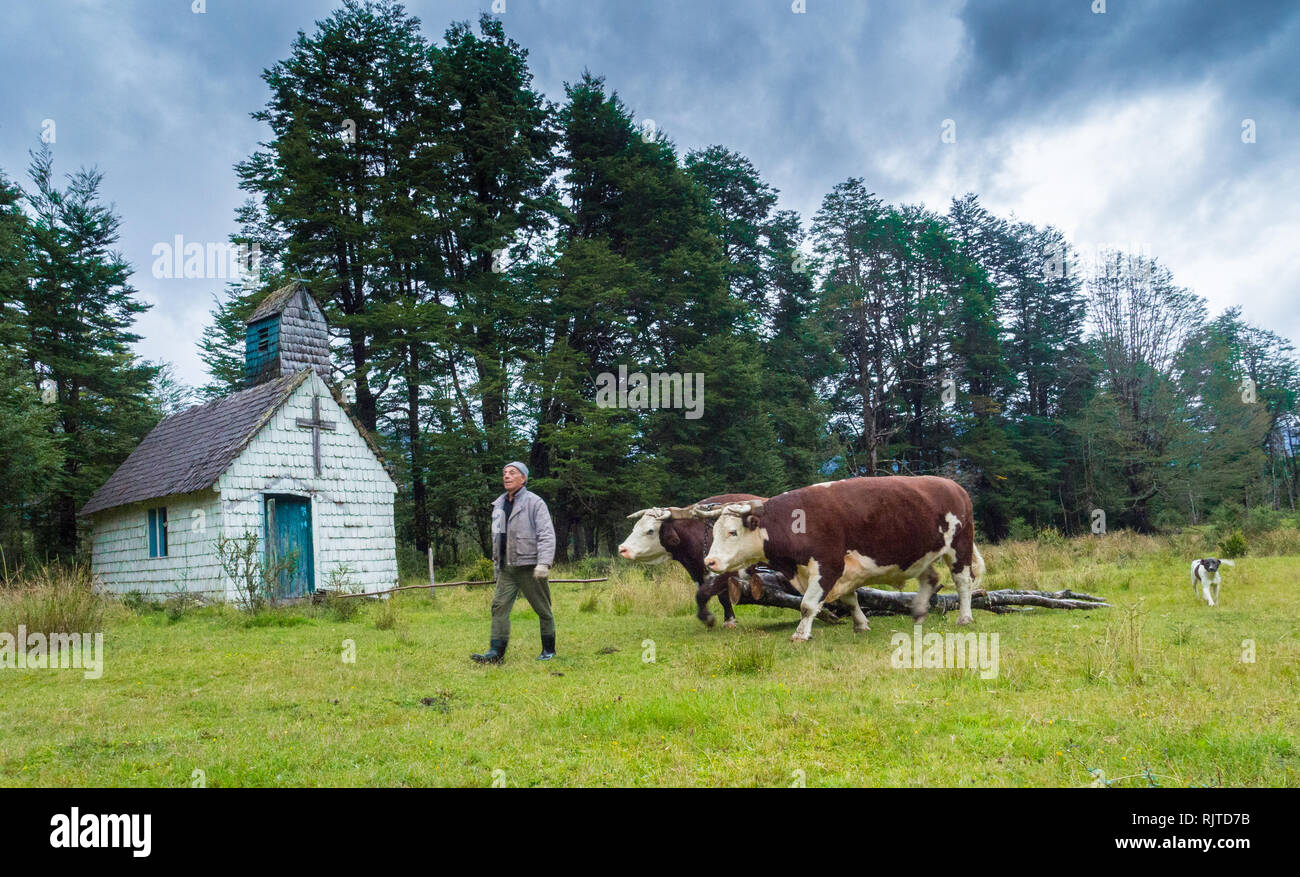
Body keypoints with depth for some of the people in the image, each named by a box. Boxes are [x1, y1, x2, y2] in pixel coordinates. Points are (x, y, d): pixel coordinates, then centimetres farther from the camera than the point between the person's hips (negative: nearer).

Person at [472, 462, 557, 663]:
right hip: (506, 568, 6)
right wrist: (496, 562, 19)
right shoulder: (498, 505, 14)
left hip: (529, 567, -6)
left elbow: (547, 535, -13)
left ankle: (548, 650, 18)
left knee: (542, 609, 4)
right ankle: (496, 652, -4)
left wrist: (544, 563, -23)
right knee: (499, 606, -4)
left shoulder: (534, 502, -7)